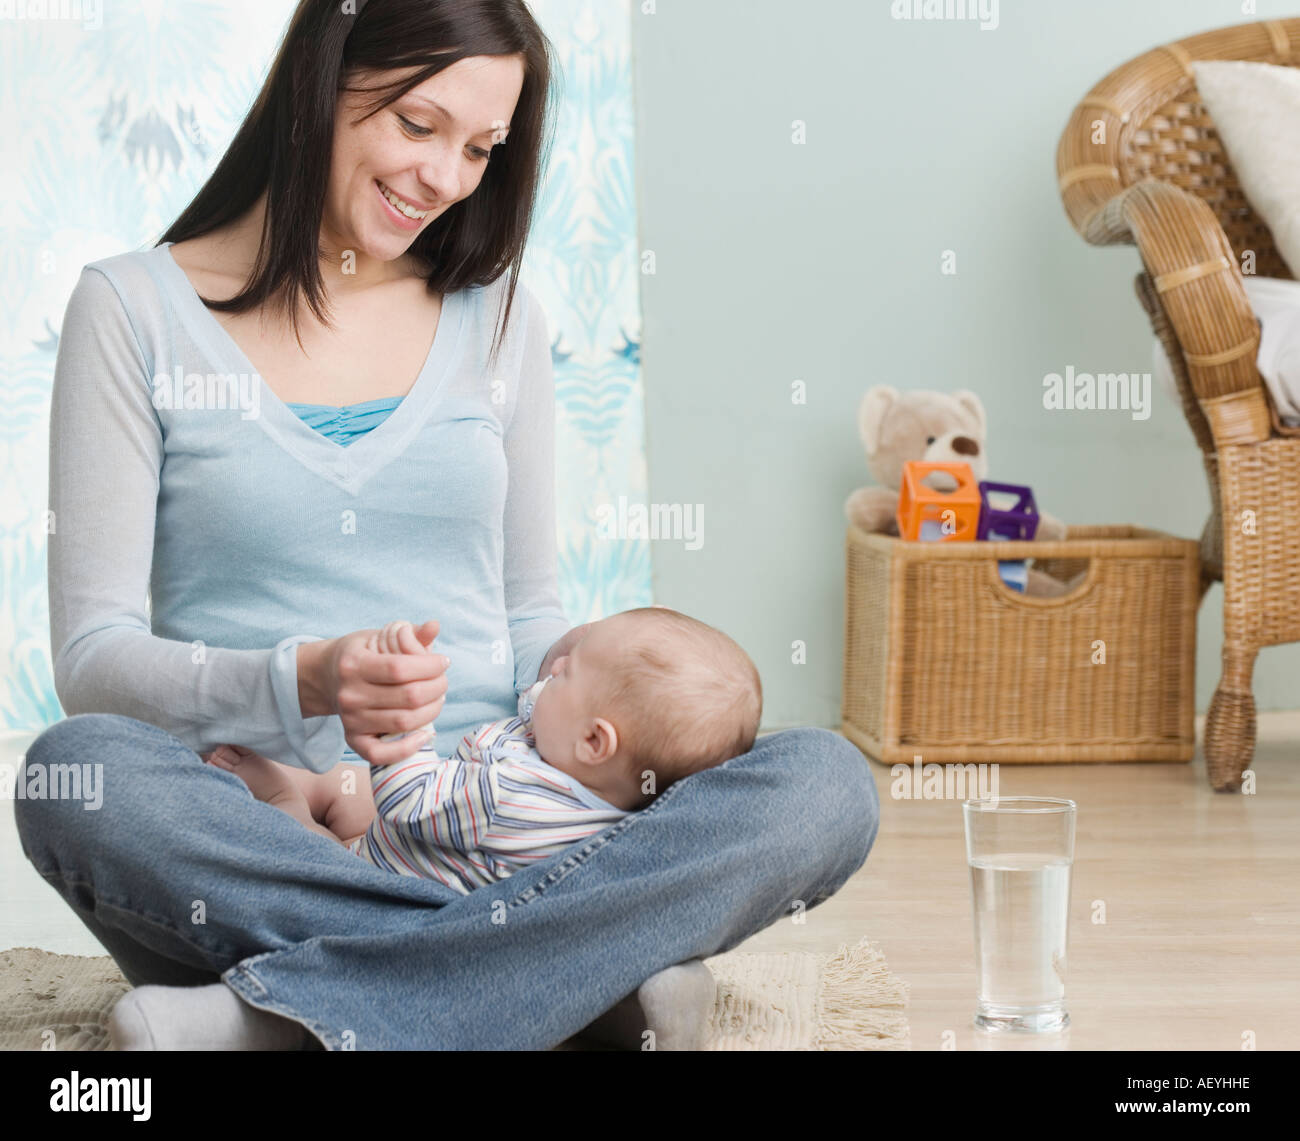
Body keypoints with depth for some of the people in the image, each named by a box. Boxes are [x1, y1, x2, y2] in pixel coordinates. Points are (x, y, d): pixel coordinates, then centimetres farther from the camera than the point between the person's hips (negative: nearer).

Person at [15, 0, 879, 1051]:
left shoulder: (497, 317, 15)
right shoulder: (136, 311, 4)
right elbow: (93, 657, -2)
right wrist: (303, 683, -20)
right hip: (257, 836, -3)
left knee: (827, 784, -22)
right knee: (77, 770, -35)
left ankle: (285, 1009, -32)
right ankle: (603, 963, -32)